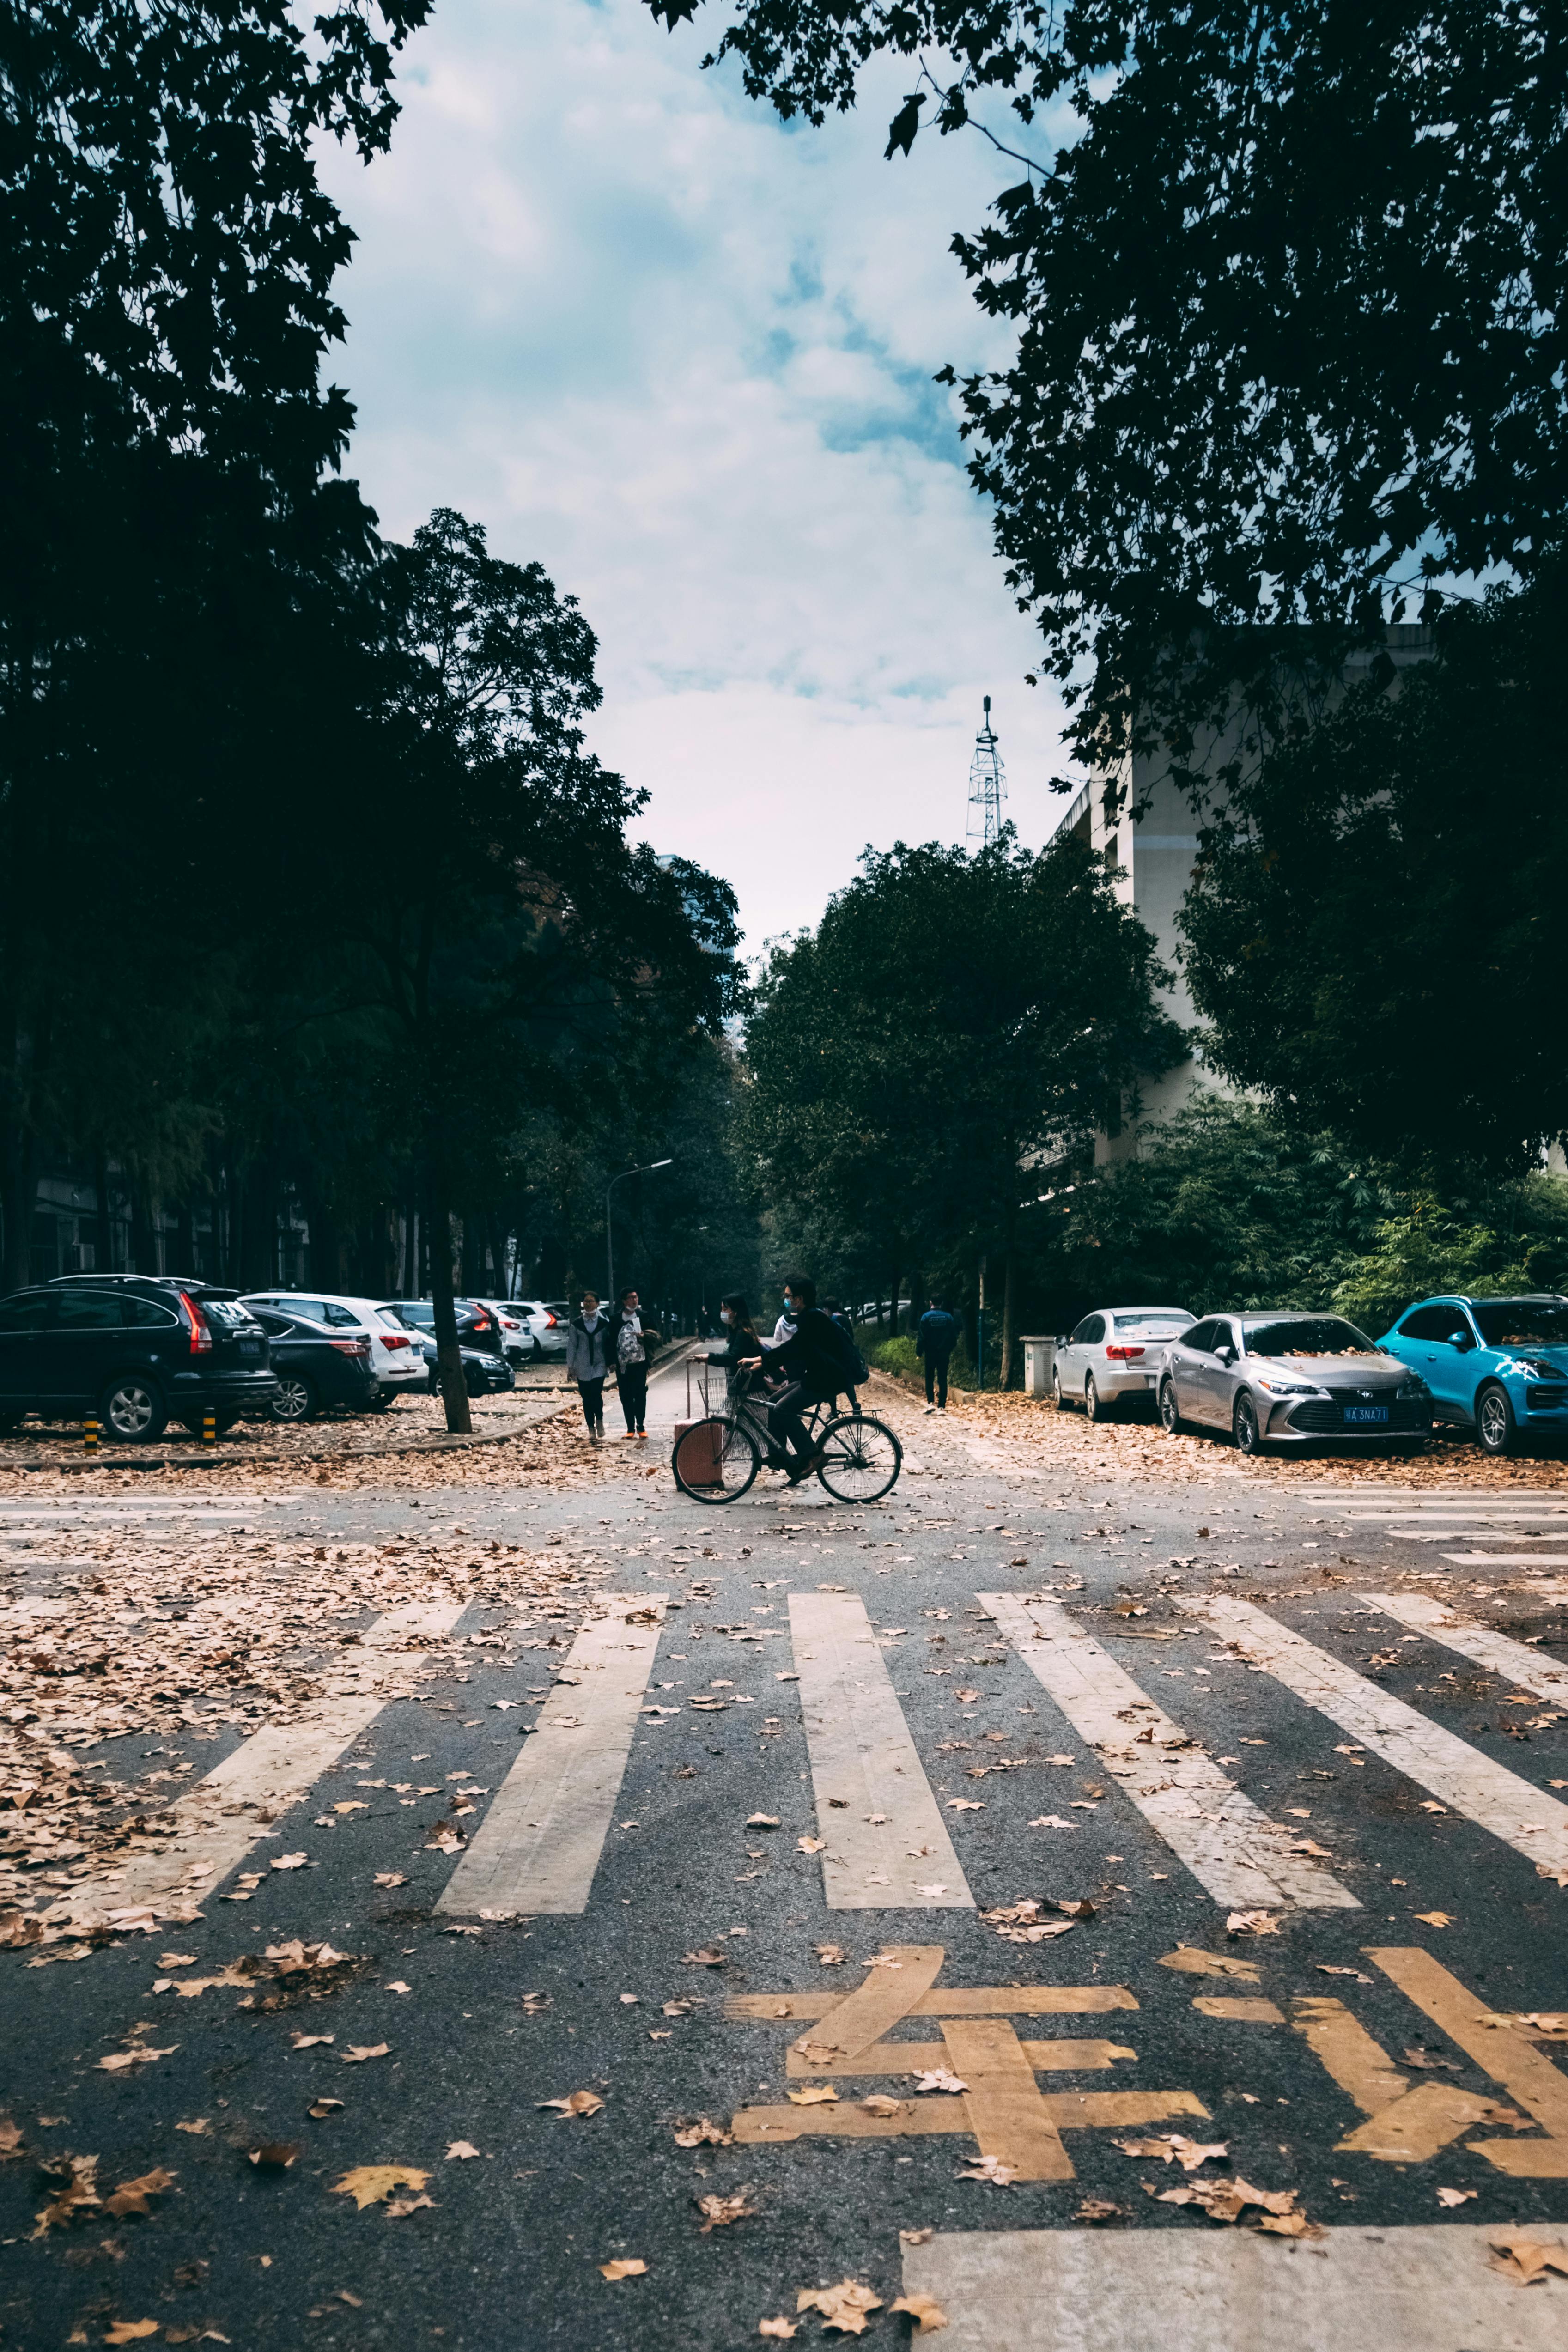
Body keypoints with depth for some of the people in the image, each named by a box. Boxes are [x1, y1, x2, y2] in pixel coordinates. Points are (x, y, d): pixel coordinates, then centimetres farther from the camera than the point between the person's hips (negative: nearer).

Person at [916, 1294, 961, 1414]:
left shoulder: (926, 1317, -8)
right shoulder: (949, 1317, -1)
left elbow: (921, 1337, -10)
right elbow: (954, 1336, 3)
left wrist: (919, 1351, -1)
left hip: (930, 1353, -2)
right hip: (944, 1353, 2)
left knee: (929, 1378, 10)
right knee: (943, 1380, 4)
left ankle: (931, 1403, -3)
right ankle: (941, 1407, 1)